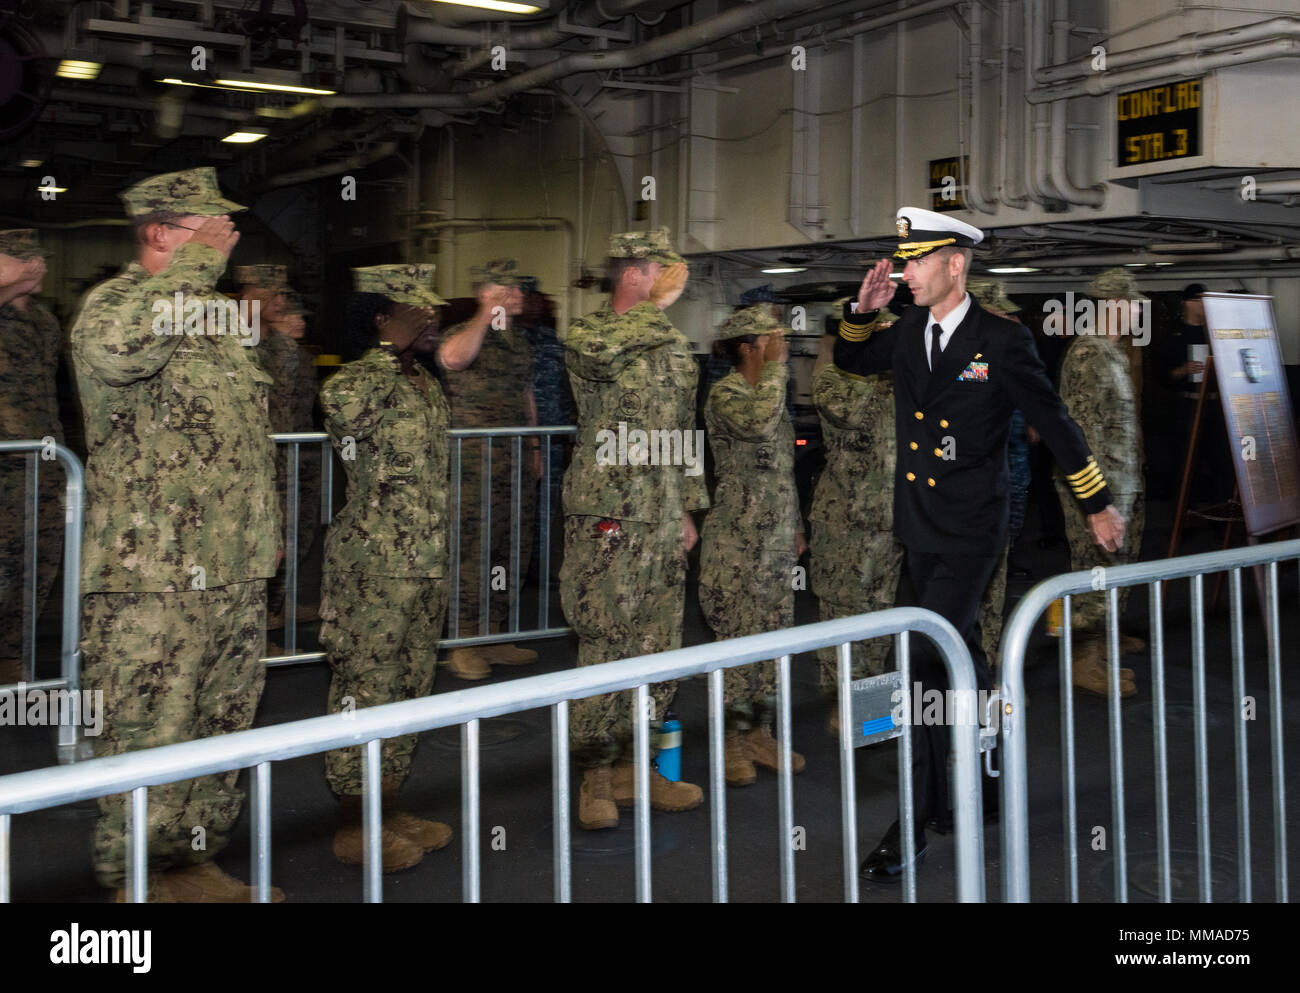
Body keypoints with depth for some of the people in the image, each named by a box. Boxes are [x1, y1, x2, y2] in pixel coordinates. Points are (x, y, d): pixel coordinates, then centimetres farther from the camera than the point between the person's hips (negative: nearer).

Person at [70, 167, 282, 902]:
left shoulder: (220, 316, 18)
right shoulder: (112, 303, -8)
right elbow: (116, 346, -36)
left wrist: (267, 532, 23)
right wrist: (200, 259, -24)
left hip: (237, 576, 8)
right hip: (153, 580, -8)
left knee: (222, 735, 16)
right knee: (149, 746, 0)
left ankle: (196, 864, 30)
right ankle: (136, 882, 14)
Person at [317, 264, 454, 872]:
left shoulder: (424, 384, 14)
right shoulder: (363, 379, -12)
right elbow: (339, 402, -34)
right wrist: (393, 345, -19)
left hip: (425, 564, 9)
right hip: (374, 566, -9)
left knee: (410, 685, 15)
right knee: (367, 687, 0)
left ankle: (388, 810, 29)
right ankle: (354, 827, 13)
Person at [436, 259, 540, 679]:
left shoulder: (518, 339, 18)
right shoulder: (464, 334, -6)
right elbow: (452, 357, -31)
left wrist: (534, 446, 23)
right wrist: (487, 315, -27)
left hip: (517, 461, 8)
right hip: (477, 460, -8)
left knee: (515, 551, 10)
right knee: (475, 552, -7)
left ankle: (494, 636, 21)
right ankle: (465, 644, 2)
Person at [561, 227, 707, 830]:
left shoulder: (674, 345, 17)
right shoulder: (588, 334, -4)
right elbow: (595, 350, -29)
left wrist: (689, 508, 18)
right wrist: (657, 302, -17)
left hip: (663, 522, 7)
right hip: (608, 519, -7)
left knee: (658, 650, 10)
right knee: (604, 648, -4)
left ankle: (636, 766, 21)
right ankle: (596, 777, 8)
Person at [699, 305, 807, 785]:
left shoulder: (770, 392, 16)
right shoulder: (724, 394, -10)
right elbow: (758, 425, -33)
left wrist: (796, 526, 23)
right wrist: (774, 367, -20)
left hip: (777, 538, 8)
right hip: (737, 540, -8)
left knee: (775, 636, 10)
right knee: (741, 638, -5)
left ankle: (759, 731, 20)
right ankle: (731, 739, 6)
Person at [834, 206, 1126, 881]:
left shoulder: (1001, 342, -12)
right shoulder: (907, 333, 5)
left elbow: (1054, 423, -4)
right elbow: (849, 360, 23)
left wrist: (1097, 505, 3)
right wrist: (863, 310, 2)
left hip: (969, 534, -6)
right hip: (918, 528, 6)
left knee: (928, 667, -12)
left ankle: (912, 827, -5)